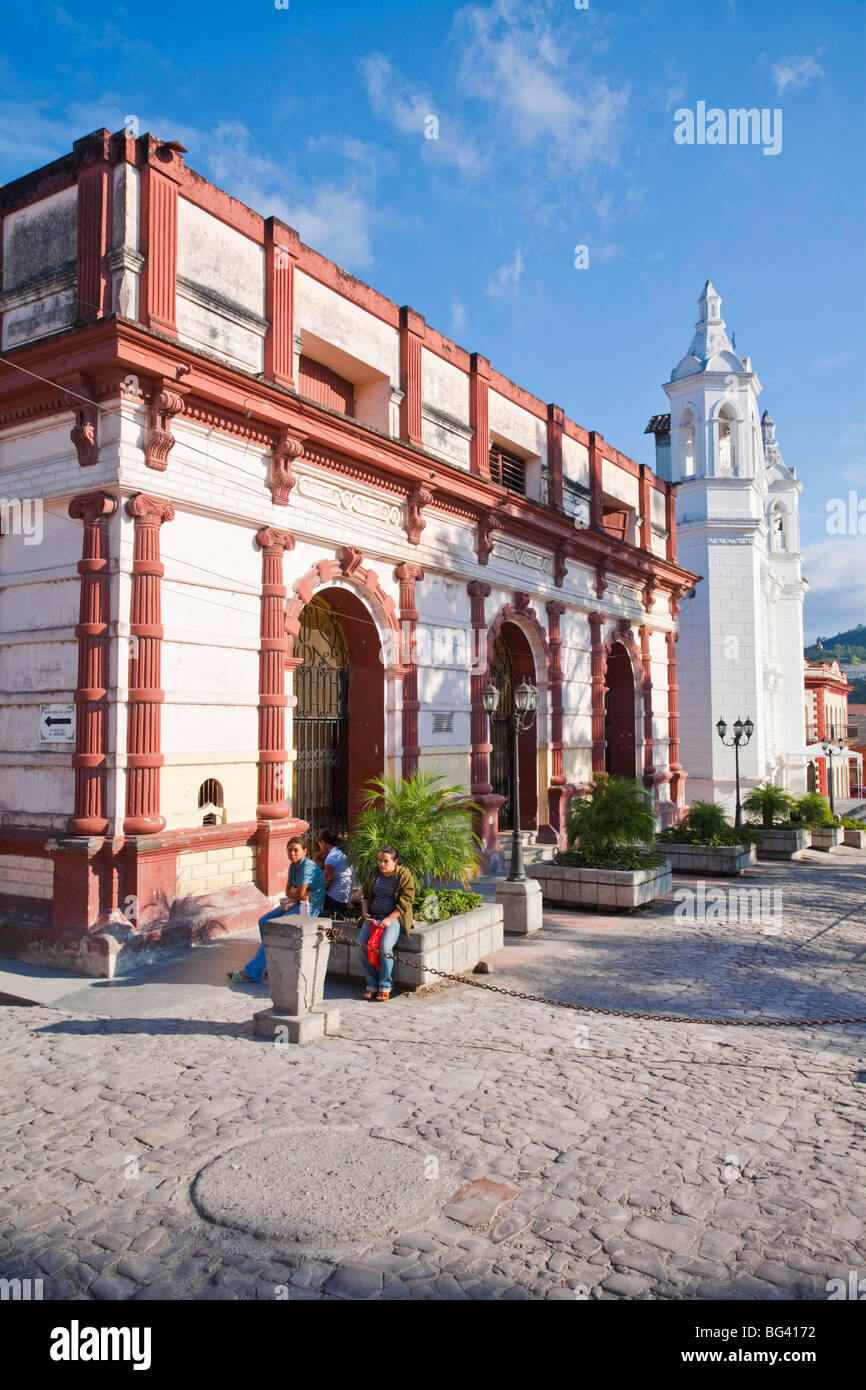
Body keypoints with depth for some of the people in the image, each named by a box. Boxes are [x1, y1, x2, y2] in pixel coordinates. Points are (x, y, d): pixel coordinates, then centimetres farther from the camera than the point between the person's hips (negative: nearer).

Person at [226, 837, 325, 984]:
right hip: (297, 903, 10)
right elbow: (288, 890, 7)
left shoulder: (308, 867, -18)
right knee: (264, 921, -1)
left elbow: (300, 893, -24)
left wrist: (293, 891, -2)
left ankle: (252, 973, -18)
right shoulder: (293, 866, 11)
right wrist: (297, 893, -14)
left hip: (310, 907, -10)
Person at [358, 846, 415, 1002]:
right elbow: (365, 894, 24)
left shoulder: (404, 876, -3)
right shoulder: (374, 875, 14)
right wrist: (365, 912, 6)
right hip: (373, 916, 5)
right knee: (361, 944, -19)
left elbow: (405, 902, -8)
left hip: (394, 917, -5)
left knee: (385, 947, -29)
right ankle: (371, 984, -7)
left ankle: (385, 987, -12)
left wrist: (389, 919, -16)